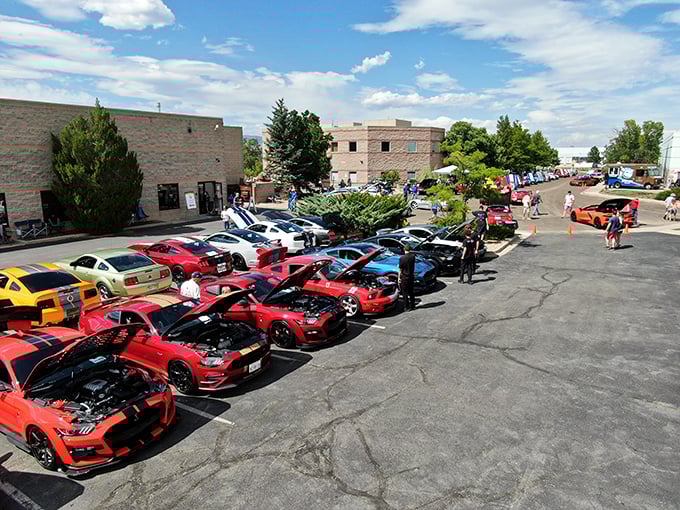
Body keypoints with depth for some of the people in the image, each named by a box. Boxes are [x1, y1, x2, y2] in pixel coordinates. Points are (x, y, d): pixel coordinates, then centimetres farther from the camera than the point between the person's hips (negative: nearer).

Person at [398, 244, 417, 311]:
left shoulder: (402, 258, -18)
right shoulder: (413, 256, -4)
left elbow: (400, 269, -12)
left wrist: (399, 278, -4)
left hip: (404, 277, -5)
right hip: (411, 276, 5)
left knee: (404, 293, 6)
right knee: (411, 292, 18)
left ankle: (407, 307, 9)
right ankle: (412, 306, 26)